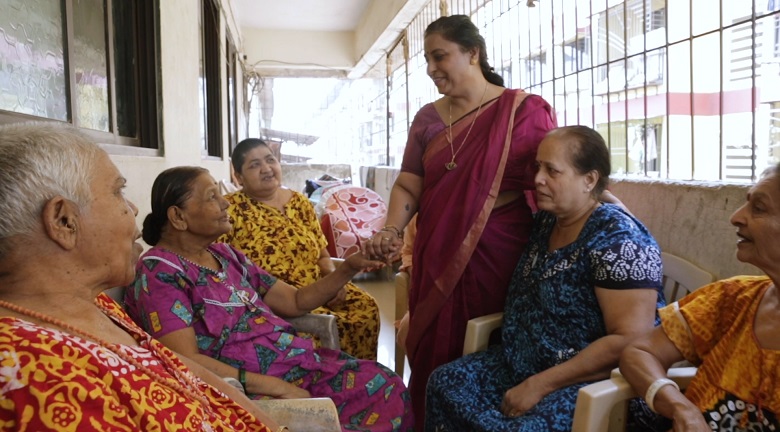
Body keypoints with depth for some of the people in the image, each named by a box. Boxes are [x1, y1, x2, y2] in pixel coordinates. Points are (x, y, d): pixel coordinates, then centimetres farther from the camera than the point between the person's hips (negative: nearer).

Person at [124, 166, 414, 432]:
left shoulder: (225, 255, 15)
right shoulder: (158, 272, -7)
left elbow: (296, 301, 17)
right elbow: (187, 361, -17)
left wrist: (349, 268, 3)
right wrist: (274, 386, -20)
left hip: (299, 362, 8)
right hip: (246, 389, -7)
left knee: (388, 388, -8)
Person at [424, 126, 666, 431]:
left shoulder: (617, 241, -18)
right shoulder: (545, 222, 6)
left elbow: (630, 341, -25)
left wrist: (539, 386, -22)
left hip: (595, 382, -8)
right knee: (445, 383, -4)